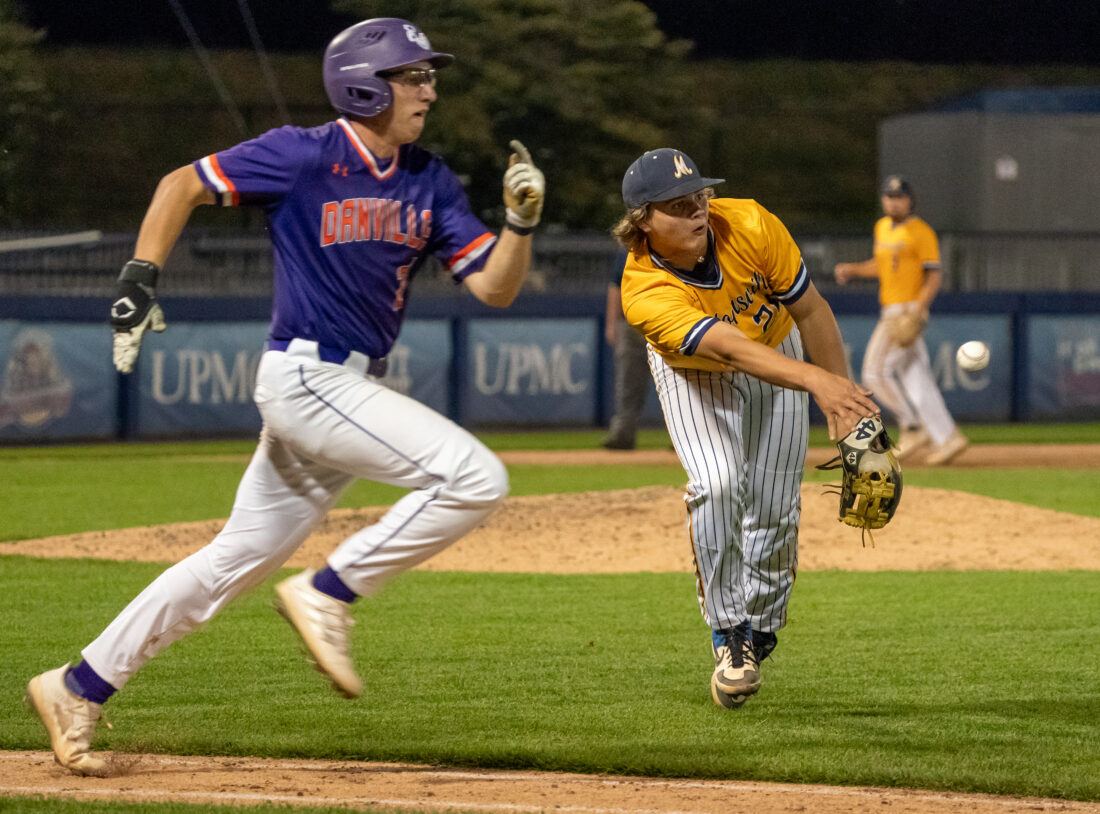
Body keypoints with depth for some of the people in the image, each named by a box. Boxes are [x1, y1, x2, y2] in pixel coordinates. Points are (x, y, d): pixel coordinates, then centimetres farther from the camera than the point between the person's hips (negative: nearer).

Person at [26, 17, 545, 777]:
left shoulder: (430, 183, 9)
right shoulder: (301, 158, -9)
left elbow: (495, 286, 6)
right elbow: (183, 184, -1)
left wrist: (521, 221, -12)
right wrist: (140, 278, -10)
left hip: (358, 388, 7)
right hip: (307, 378, -7)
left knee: (240, 559, 12)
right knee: (474, 477, -19)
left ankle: (81, 687, 19)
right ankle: (329, 594, -8)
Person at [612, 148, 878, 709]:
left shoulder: (752, 227, -30)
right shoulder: (646, 294, -38)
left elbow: (809, 310, -16)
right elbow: (731, 349, -50)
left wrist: (844, 399, -11)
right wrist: (817, 381, -65)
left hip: (775, 353, 3)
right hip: (693, 372, -3)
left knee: (773, 511, -1)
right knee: (717, 486, -25)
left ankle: (759, 632, 19)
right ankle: (729, 636, -11)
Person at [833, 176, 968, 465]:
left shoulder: (921, 232, -10)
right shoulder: (882, 228, 15)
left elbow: (934, 277, -13)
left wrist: (918, 311, -26)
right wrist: (852, 269, 11)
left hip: (909, 310, -9)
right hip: (891, 312, 9)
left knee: (876, 373, -10)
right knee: (915, 379, 6)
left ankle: (913, 427, -2)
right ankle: (947, 438, 6)